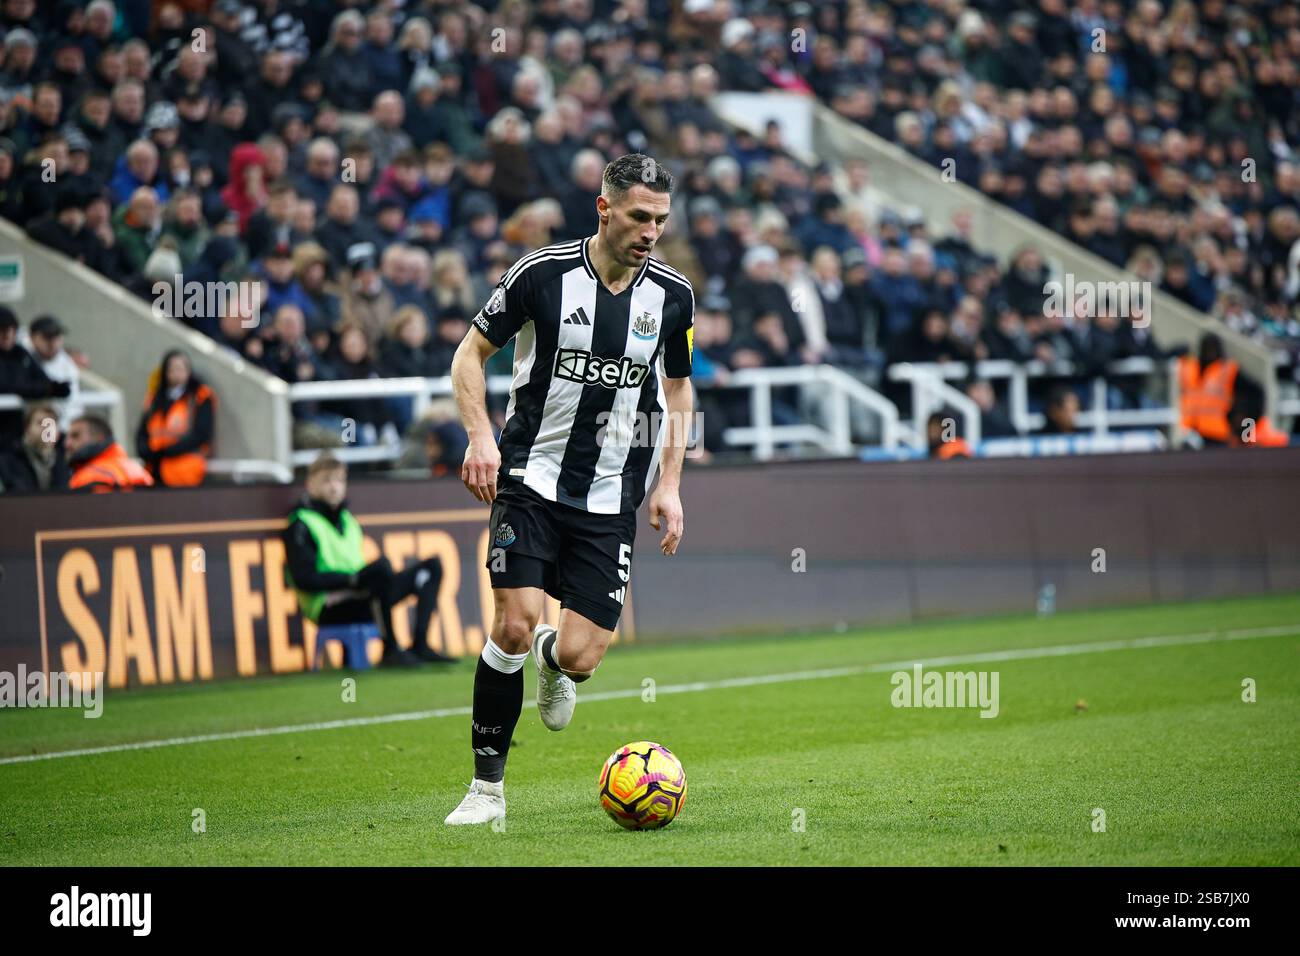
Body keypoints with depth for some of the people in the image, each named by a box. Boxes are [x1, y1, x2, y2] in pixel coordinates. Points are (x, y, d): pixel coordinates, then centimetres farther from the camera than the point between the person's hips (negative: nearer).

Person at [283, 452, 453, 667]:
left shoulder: (347, 519, 19)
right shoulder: (301, 525, -5)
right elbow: (305, 578, -15)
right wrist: (352, 579, -19)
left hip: (359, 601, 9)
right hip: (329, 608, -9)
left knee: (432, 566, 4)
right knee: (382, 564, -35)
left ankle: (420, 646, -10)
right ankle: (390, 651, -32)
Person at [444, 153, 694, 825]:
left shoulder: (672, 295, 1)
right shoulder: (542, 273, -8)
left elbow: (678, 390, 16)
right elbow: (471, 352, 3)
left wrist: (669, 485, 7)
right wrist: (480, 435, -12)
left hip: (610, 499, 2)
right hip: (531, 478, -2)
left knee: (581, 656, -8)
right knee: (514, 623, -19)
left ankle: (551, 659, 33)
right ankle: (488, 787, -3)